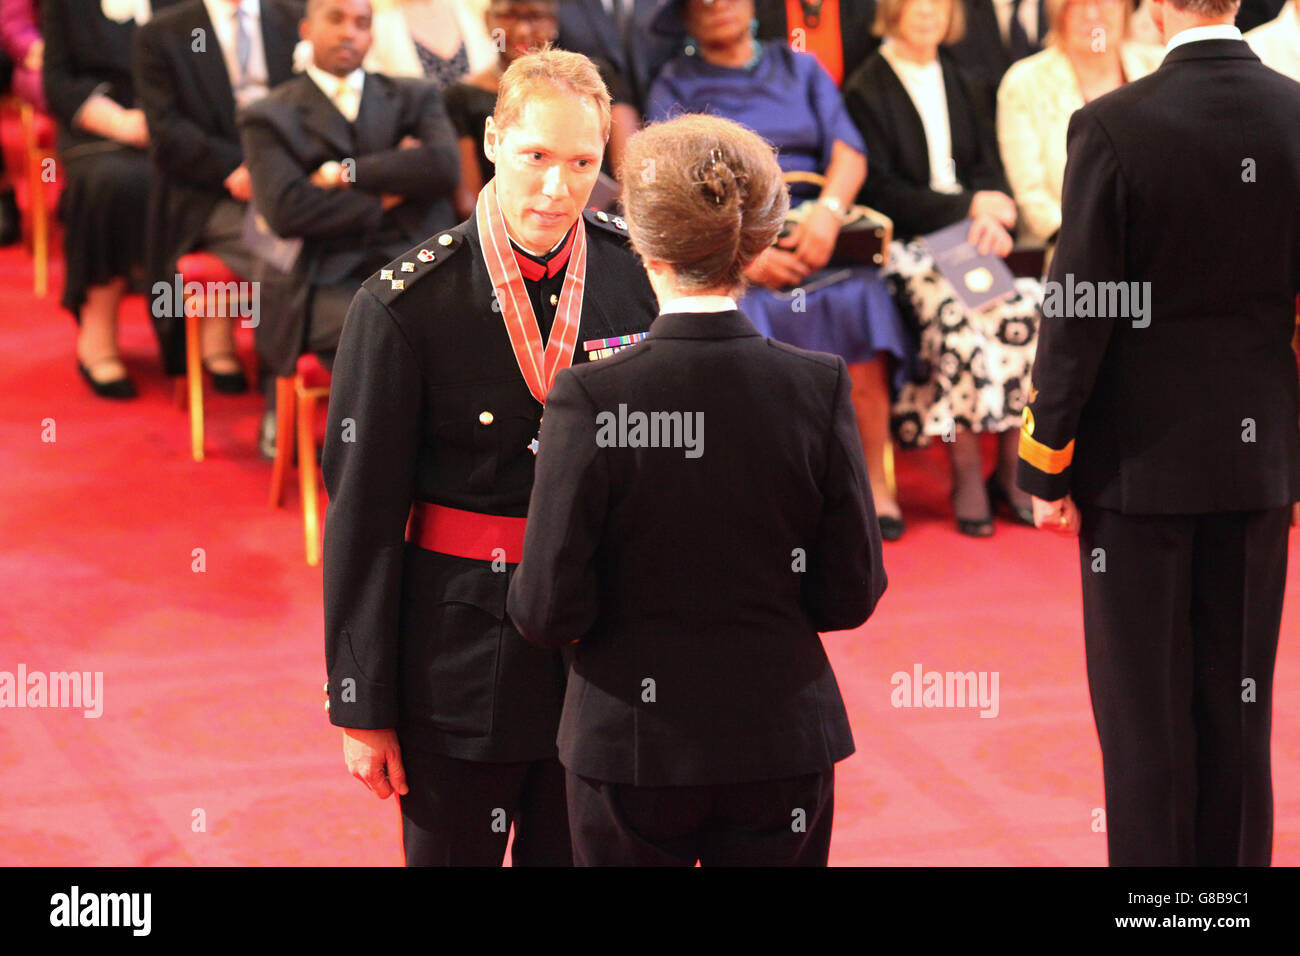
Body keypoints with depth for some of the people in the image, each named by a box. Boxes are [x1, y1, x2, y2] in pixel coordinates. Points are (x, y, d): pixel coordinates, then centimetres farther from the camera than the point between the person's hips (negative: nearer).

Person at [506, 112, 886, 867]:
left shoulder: (590, 399, -16)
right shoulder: (819, 387, -10)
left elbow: (549, 611, -13)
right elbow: (853, 595, -4)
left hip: (631, 747, -2)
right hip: (781, 742, 2)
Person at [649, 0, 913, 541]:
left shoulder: (800, 69, 21)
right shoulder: (675, 88, 14)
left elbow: (849, 149, 9)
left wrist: (828, 211, -13)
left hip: (814, 239, 2)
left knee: (855, 302, -28)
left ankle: (873, 481, -20)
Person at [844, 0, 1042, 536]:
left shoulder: (961, 84, 19)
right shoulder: (865, 91, 0)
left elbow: (989, 169, 13)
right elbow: (882, 192, -8)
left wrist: (989, 215, -11)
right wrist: (968, 207, -15)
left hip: (970, 235, 5)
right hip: (907, 246, -5)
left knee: (1026, 308, -23)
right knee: (956, 320, -31)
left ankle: (1011, 468, -15)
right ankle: (967, 473, -20)